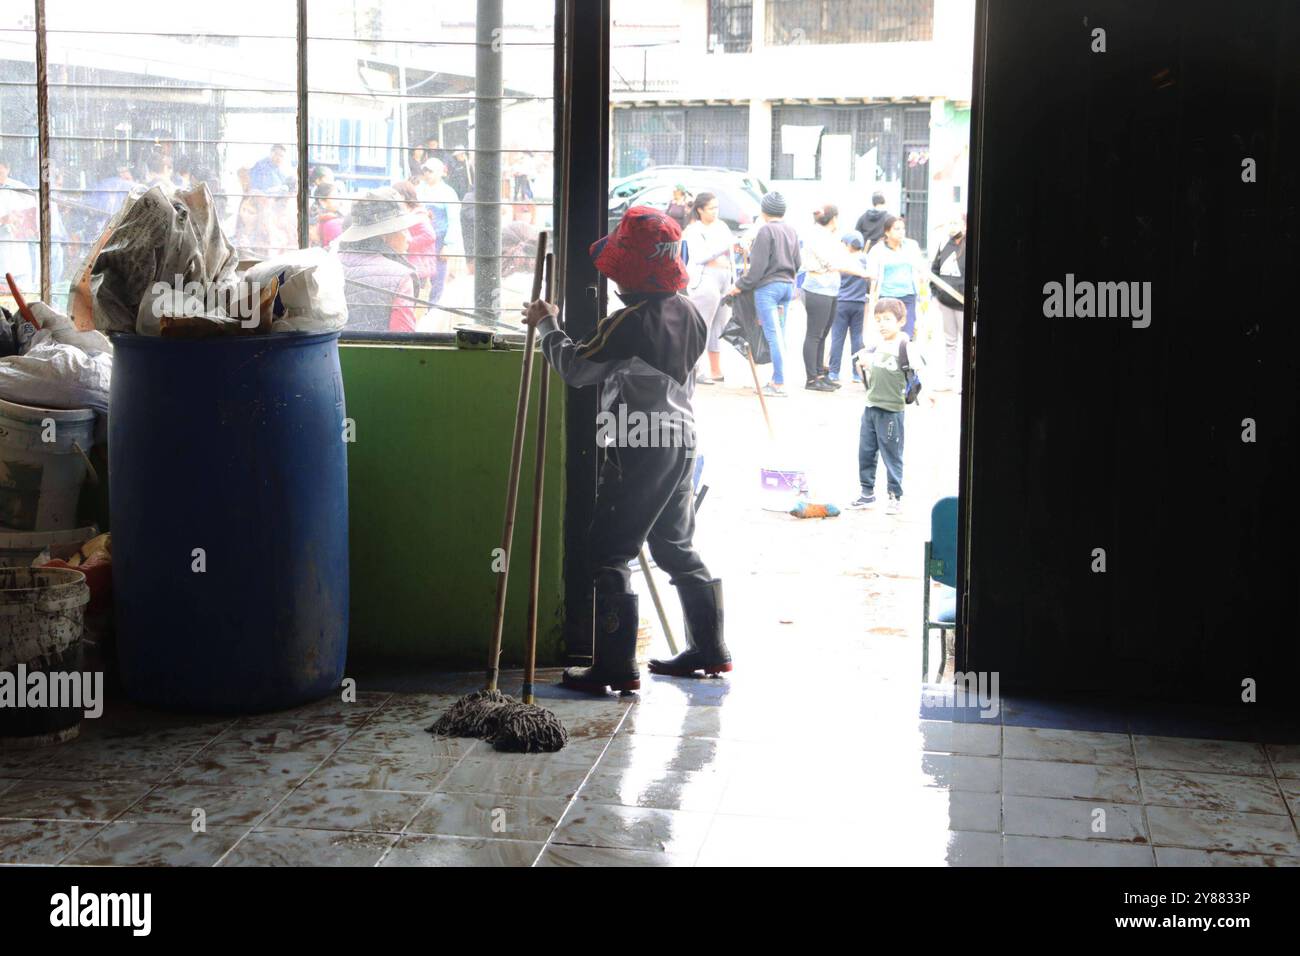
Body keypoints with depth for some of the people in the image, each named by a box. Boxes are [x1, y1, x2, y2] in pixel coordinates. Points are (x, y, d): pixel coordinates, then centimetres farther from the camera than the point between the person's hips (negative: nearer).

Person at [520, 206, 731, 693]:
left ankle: (615, 666, -3)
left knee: (609, 551, -3)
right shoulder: (689, 312, 8)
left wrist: (547, 326, 5)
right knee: (676, 546, 20)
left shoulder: (630, 322, -19)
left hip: (640, 447, -9)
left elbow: (576, 368, -12)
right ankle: (709, 649, 26)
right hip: (681, 440, 9)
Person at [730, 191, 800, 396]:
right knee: (779, 335, 12)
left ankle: (779, 384, -9)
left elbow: (758, 265, -15)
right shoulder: (791, 230, 10)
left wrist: (741, 285, -7)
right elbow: (797, 263, 15)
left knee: (773, 335, -8)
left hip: (767, 286, -8)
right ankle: (776, 380, 16)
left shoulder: (766, 230, -12)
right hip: (788, 285, 8)